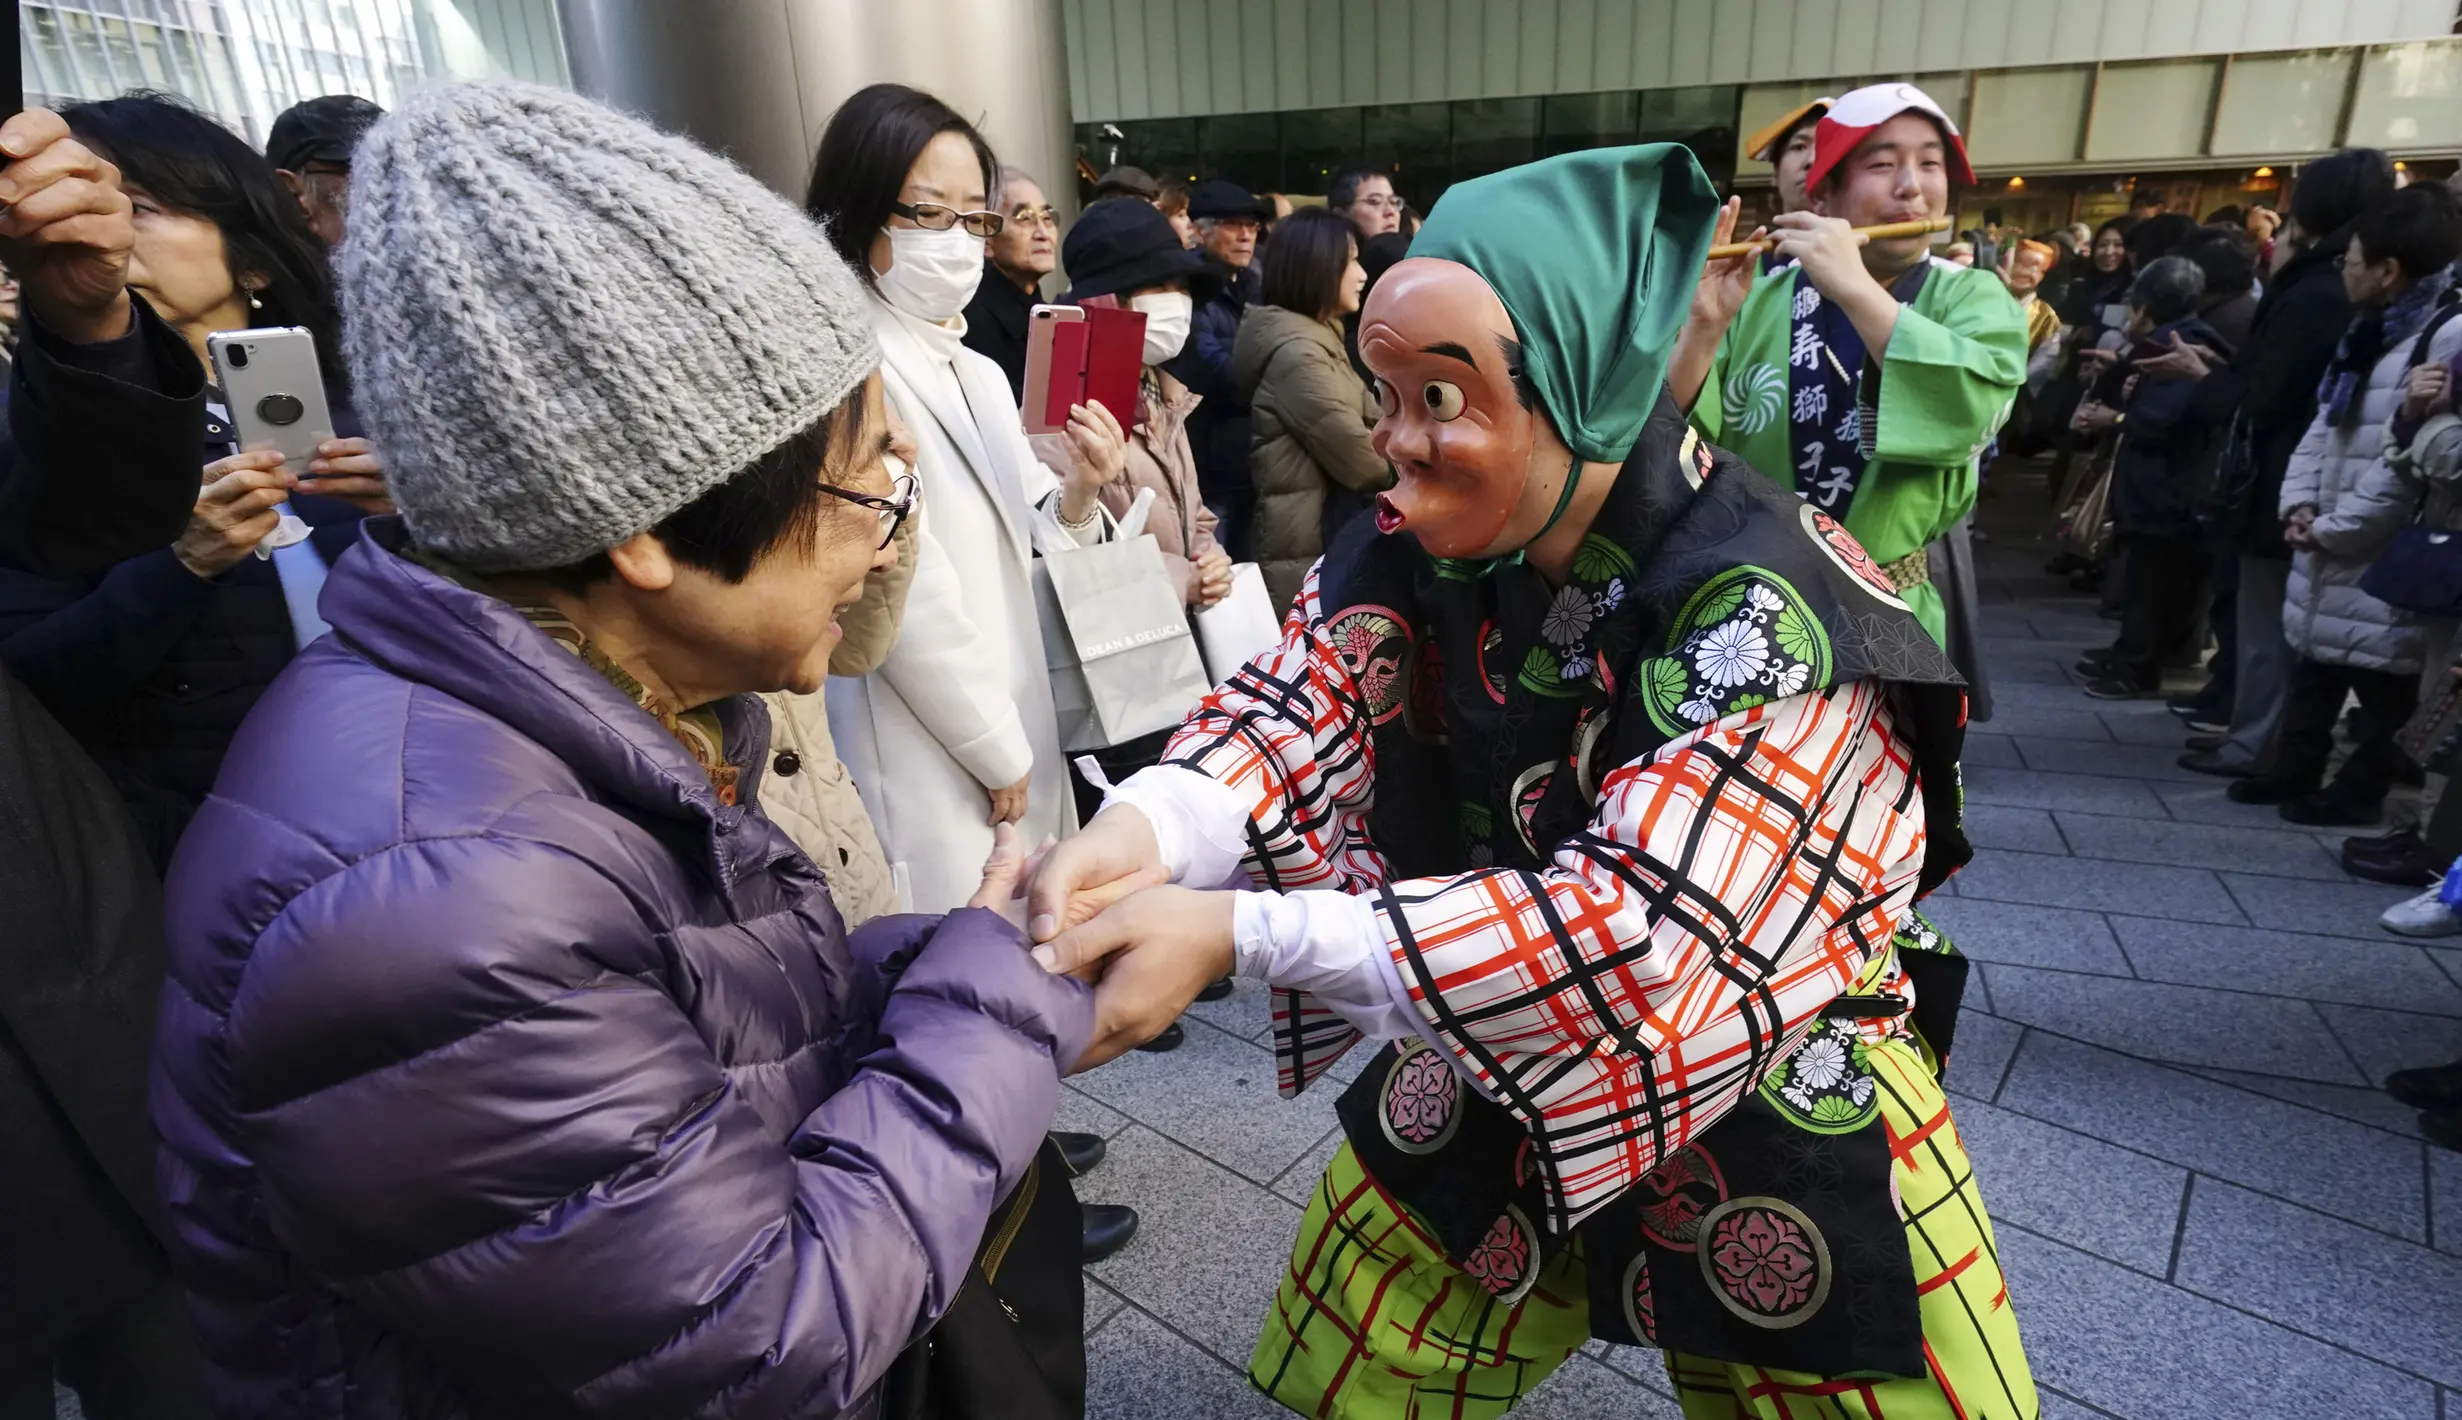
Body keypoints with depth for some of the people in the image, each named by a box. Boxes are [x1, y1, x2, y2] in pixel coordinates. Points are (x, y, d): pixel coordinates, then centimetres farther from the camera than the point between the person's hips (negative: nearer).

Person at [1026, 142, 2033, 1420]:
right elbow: (1300, 710, -17)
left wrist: (1234, 933, -40)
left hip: (1776, 1140, -4)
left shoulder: (1769, 618, -31)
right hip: (1498, 1083, 5)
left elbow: (1636, 939, -37)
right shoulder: (1422, 541, -12)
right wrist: (1146, 826, -40)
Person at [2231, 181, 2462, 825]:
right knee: (2312, 664, 17)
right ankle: (2296, 772, 29)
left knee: (2381, 682, 5)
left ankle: (2360, 789, 17)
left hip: (2383, 555, -9)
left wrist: (2332, 528, -15)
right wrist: (2300, 503, -1)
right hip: (2328, 543, 9)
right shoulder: (2374, 330, 14)